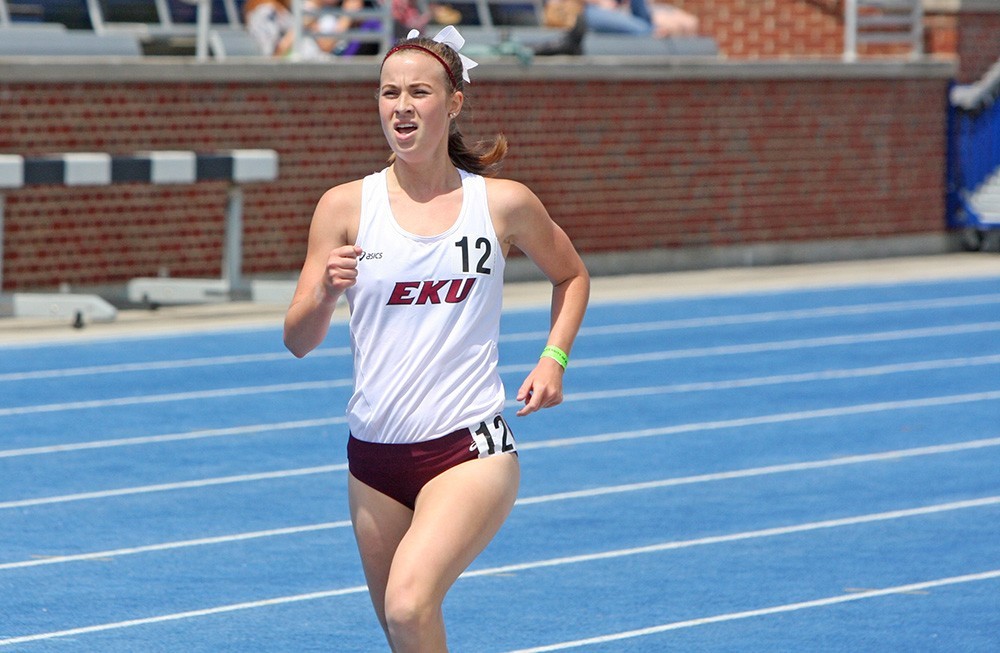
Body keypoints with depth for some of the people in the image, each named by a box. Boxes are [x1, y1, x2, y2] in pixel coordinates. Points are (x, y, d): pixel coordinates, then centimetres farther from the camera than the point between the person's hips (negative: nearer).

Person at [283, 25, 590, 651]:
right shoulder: (346, 206, 0)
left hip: (471, 449, -3)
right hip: (375, 458, 3)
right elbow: (299, 341, -2)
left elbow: (572, 275, 19)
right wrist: (327, 292, -23)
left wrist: (553, 359, 3)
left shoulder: (504, 203, 0)